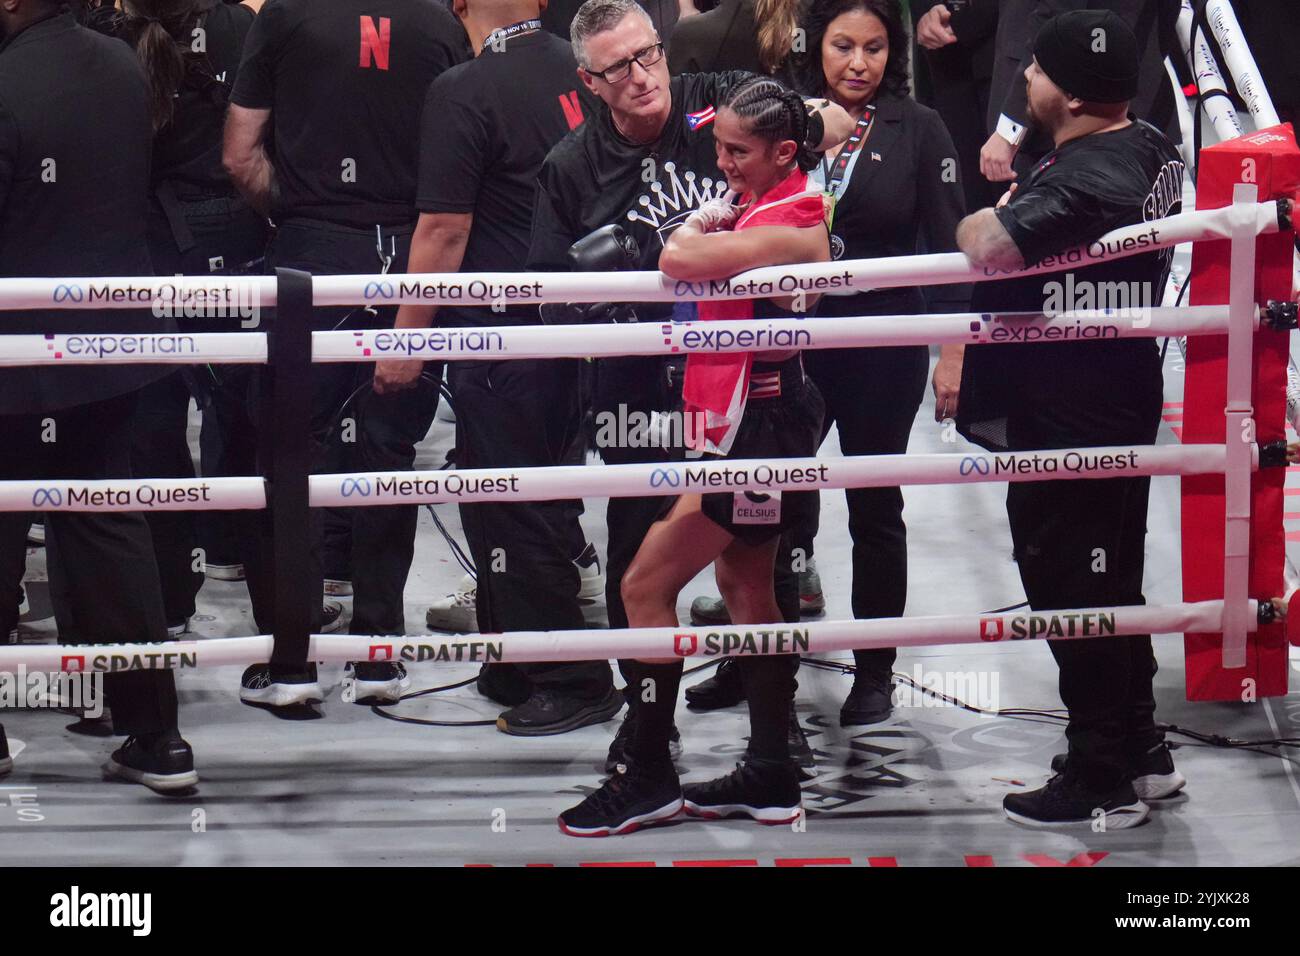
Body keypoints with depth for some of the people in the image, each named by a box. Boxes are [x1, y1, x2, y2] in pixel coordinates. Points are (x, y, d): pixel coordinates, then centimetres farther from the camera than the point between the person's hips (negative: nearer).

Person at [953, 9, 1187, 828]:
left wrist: (981, 221, -19)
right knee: (1111, 585, 20)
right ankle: (1141, 753, 31)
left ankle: (1103, 784, 10)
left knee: (1073, 594, 1)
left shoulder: (1085, 179, -27)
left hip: (1067, 423, -10)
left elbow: (991, 246, -41)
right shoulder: (1152, 149, 5)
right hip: (1117, 401, 10)